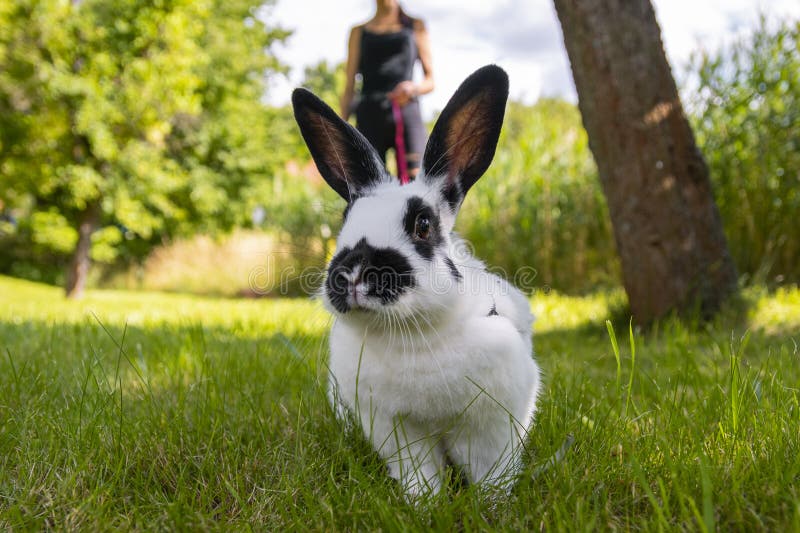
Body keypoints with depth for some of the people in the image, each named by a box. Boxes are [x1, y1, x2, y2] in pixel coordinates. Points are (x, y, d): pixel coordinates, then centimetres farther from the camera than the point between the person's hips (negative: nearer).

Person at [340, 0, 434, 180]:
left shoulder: (416, 26, 18)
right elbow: (349, 88, 13)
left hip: (407, 113, 0)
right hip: (371, 118, 1)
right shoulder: (359, 32, 18)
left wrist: (413, 88, -10)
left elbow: (430, 81, 13)